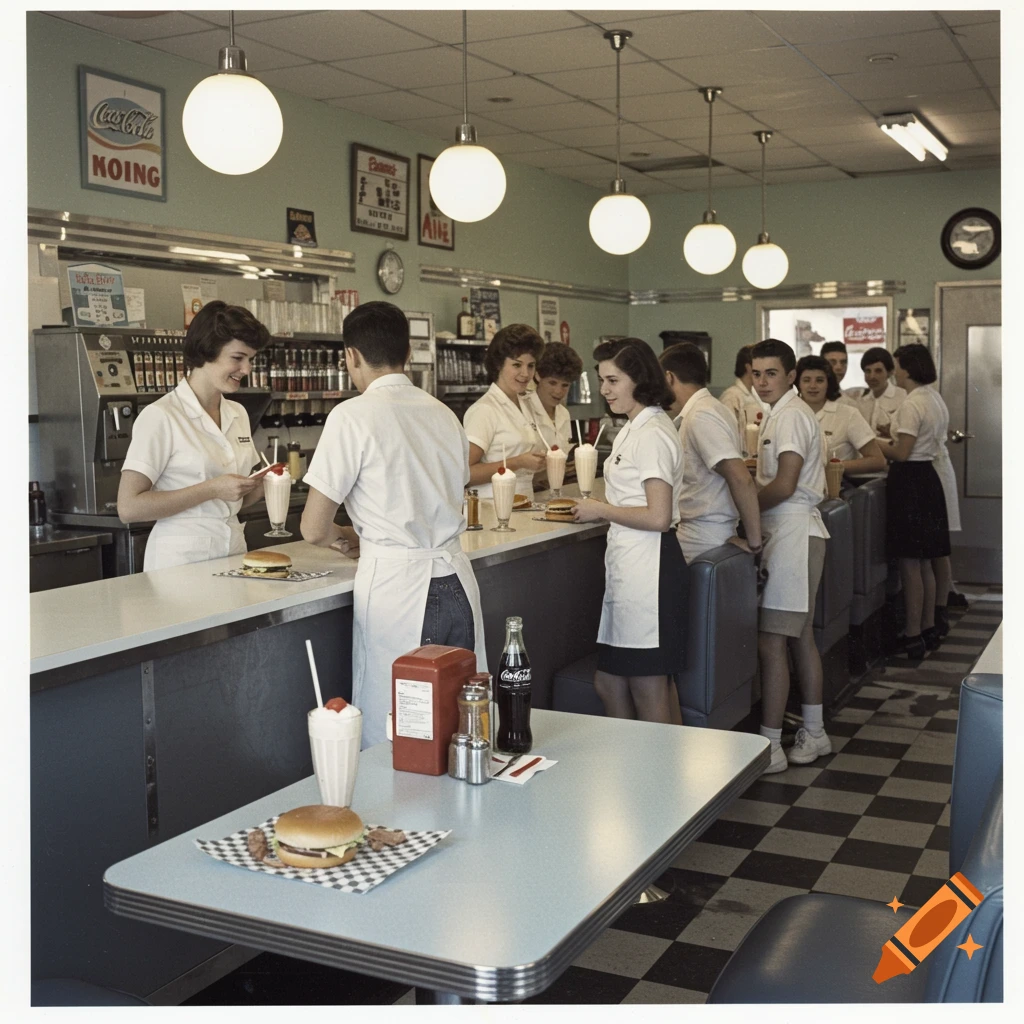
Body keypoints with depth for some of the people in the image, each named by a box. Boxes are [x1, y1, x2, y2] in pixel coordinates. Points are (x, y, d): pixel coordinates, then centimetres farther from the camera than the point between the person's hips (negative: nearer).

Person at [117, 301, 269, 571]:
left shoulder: (238, 414, 10)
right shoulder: (161, 416, -11)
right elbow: (128, 507, -16)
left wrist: (262, 485, -2)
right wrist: (212, 489, -18)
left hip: (233, 553, 6)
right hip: (181, 559, -6)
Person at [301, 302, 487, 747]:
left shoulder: (353, 415, -7)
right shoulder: (443, 413, 11)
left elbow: (313, 529, -6)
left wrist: (341, 537, 16)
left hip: (396, 589, -6)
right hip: (456, 582, 6)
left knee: (393, 737, 4)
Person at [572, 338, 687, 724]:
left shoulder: (652, 434, -15)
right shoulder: (635, 428, 17)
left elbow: (658, 517, -20)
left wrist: (602, 510, -10)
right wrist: (597, 509, 9)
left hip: (647, 564, -11)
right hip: (628, 563, 11)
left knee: (649, 691, -1)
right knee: (608, 684, 14)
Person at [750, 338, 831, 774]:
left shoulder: (790, 415, -13)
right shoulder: (784, 413, 18)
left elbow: (785, 485, -20)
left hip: (792, 534, -11)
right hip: (796, 532, 11)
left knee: (770, 643, -9)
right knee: (800, 637, 16)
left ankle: (770, 747, -4)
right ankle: (813, 734, 26)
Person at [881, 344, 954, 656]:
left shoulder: (912, 405, -16)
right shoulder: (936, 399, 14)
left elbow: (901, 453, -17)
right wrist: (893, 440, 18)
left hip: (910, 480, -10)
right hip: (929, 476, 10)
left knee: (911, 562, -5)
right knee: (926, 561, 15)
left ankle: (913, 636, 0)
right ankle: (930, 627, 22)